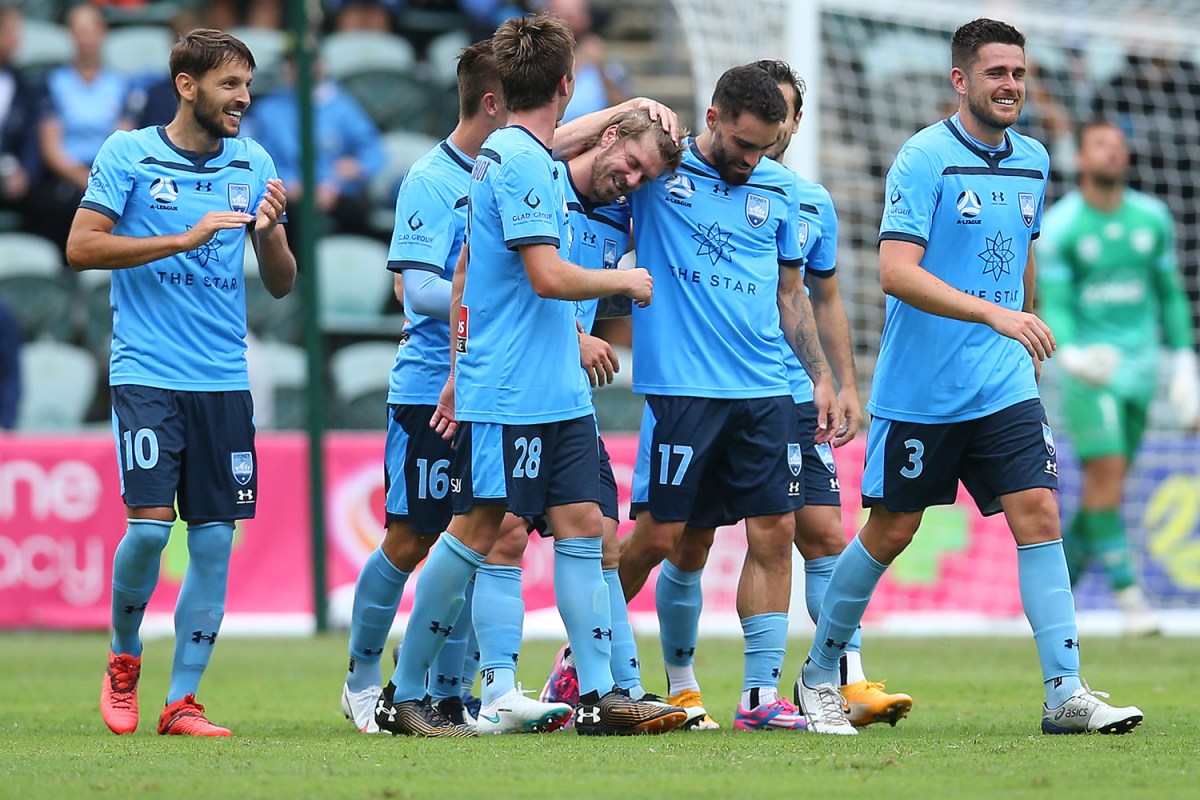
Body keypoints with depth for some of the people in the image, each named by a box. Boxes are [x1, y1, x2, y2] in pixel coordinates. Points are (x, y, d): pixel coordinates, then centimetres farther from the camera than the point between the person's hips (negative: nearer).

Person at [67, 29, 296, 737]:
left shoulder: (253, 164, 10)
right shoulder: (129, 153, -1)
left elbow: (282, 284, 13)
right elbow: (82, 247, -8)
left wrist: (271, 229, -9)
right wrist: (183, 239, -16)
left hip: (225, 379, 4)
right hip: (147, 374, -4)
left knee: (215, 539, 0)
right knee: (150, 523, -13)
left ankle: (182, 701, 6)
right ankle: (124, 659, 13)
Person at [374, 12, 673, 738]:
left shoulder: (506, 155, 15)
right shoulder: (520, 161, -15)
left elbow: (466, 270, 22)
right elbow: (549, 276, -22)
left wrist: (460, 369, 25)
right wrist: (625, 281, -6)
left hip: (559, 392, 9)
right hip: (510, 395, -9)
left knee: (582, 526, 3)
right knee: (476, 533, -4)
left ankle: (600, 695, 1)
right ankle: (404, 697, 4)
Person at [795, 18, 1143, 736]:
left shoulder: (1033, 160, 9)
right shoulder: (925, 158, -12)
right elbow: (896, 272, -22)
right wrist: (995, 314, -30)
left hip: (1005, 385, 5)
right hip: (919, 389, -5)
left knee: (1039, 515, -8)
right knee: (891, 532, 4)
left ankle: (1067, 693, -10)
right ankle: (820, 675, 22)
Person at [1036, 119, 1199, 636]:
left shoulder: (1153, 219, 5)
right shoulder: (1058, 227, -7)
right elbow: (1054, 306, -11)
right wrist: (1071, 355, -31)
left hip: (1138, 363, 4)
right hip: (1088, 365, -4)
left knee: (1108, 485, 6)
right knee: (1106, 472, -15)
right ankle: (1127, 595, -12)